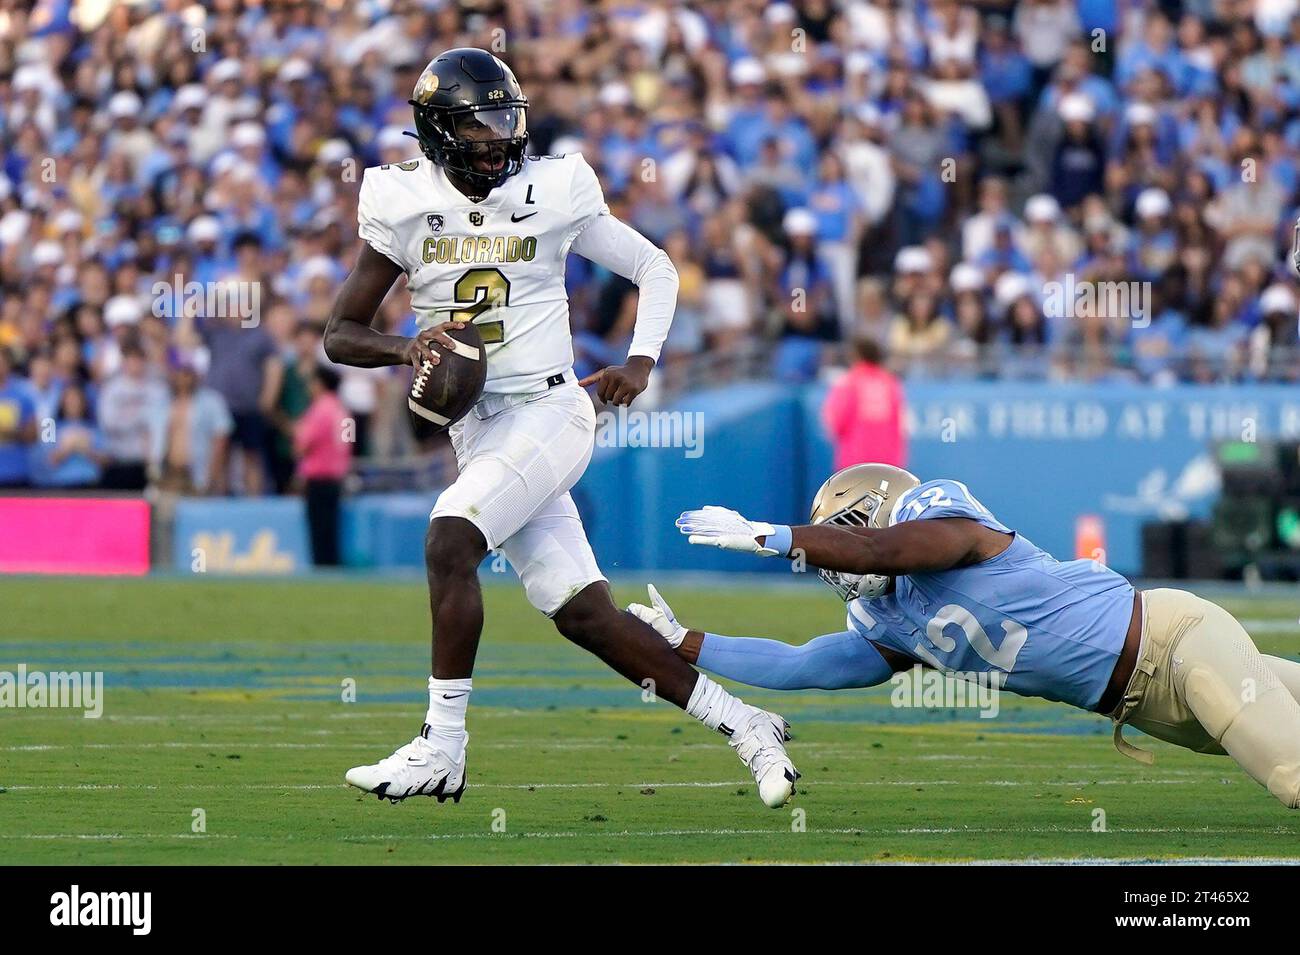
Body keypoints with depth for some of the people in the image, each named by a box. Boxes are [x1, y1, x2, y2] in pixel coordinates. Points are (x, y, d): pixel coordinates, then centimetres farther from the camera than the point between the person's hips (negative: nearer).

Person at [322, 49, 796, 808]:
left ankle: (443, 747, -19)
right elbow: (340, 335, 4)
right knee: (584, 615, 1)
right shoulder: (405, 205, 2)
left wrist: (642, 360, -7)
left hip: (547, 412, -4)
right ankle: (743, 726, 11)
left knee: (449, 541, -25)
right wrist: (406, 348, -17)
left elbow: (656, 269, 9)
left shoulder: (554, 193, -3)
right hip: (475, 430, 4)